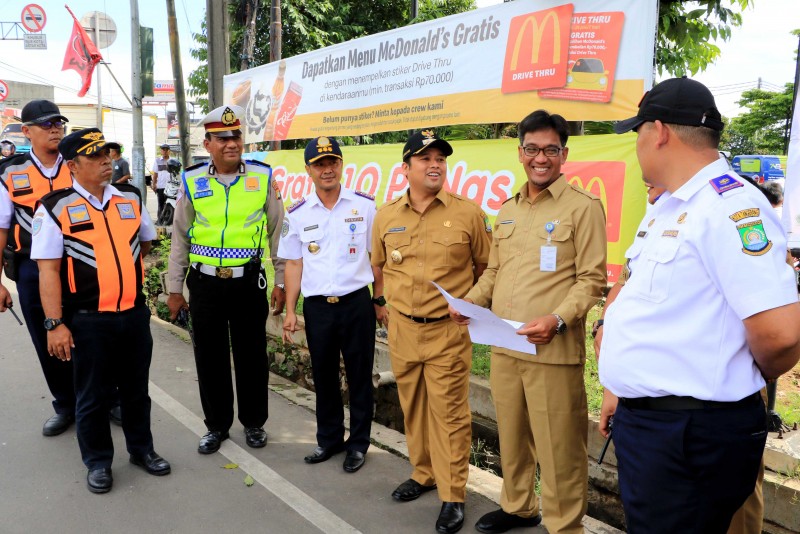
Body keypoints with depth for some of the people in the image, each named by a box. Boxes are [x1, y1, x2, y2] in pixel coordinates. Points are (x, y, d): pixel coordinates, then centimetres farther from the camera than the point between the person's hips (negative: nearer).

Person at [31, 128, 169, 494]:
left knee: (136, 388, 17)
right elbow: (48, 270, -11)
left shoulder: (130, 198, 5)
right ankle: (98, 461, 29)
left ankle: (141, 448, 36)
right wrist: (54, 324, -14)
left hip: (135, 313, 4)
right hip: (88, 320, -4)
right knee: (94, 395, 10)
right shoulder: (55, 208, -8)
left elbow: (145, 241, 23)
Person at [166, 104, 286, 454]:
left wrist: (281, 282, 2)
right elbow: (180, 238, 7)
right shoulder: (192, 182, 1)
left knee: (251, 355, 10)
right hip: (205, 283, 1)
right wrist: (174, 289, 6)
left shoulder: (263, 178, -1)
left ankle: (254, 422, 29)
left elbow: (278, 233, 3)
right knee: (210, 358, 11)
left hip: (248, 282, -1)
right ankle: (216, 425, 29)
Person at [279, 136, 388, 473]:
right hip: (317, 306, 2)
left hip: (356, 303, -2)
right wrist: (290, 311, 2)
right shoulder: (297, 214, 3)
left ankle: (358, 444, 25)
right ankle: (329, 438, 33)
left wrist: (379, 300, 3)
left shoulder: (364, 205, -2)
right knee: (323, 376, 15)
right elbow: (294, 264, 6)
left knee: (360, 376, 8)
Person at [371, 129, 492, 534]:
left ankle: (452, 496, 17)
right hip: (402, 330, 4)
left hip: (449, 332, -3)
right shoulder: (386, 215, 4)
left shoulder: (468, 213, -5)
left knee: (449, 412, 2)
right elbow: (378, 265, 18)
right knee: (412, 407, 16)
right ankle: (423, 473, 36)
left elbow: (487, 268, 4)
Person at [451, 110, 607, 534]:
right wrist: (470, 302, 3)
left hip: (552, 351, -6)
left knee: (558, 447, 4)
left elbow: (592, 279, -9)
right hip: (502, 346, 6)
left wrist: (558, 319, -23)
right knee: (510, 435, 19)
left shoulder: (583, 206, -5)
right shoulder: (507, 210, 15)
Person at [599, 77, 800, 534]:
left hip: (692, 432, -9)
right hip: (641, 416, 9)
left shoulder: (730, 205, -18)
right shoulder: (666, 209, 12)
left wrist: (745, 380, -6)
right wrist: (619, 388, 17)